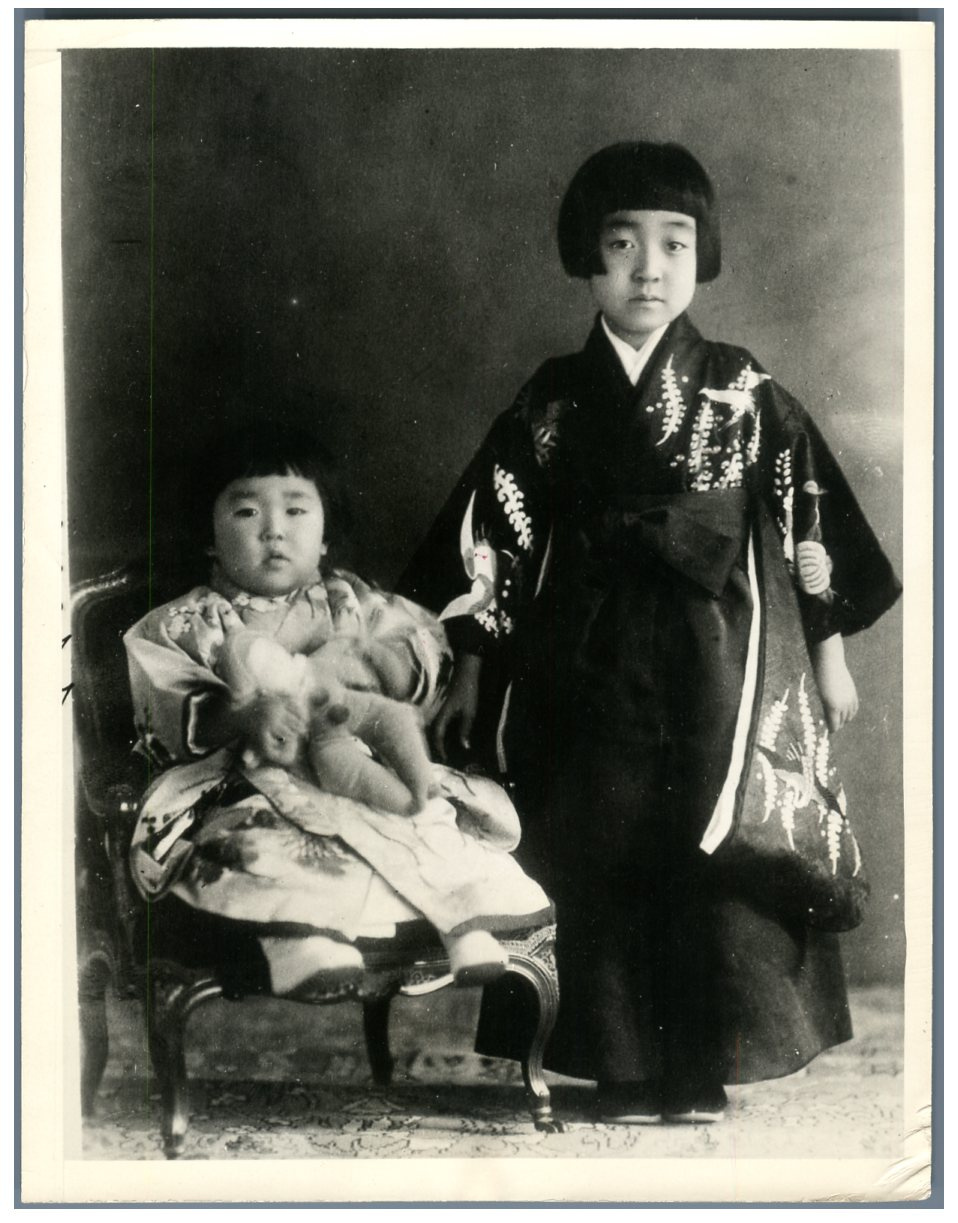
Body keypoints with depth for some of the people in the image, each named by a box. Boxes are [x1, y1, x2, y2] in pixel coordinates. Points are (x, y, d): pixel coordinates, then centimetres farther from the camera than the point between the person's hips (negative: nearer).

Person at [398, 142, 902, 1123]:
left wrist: (829, 655, 5)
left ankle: (704, 1064, 18)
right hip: (588, 667, 1)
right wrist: (468, 671, 3)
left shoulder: (746, 395, 1)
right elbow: (491, 533, 4)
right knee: (601, 856, 4)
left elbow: (811, 523, 5)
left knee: (715, 852, 2)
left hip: (719, 667, 0)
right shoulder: (551, 401, 3)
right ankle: (624, 1066, 18)